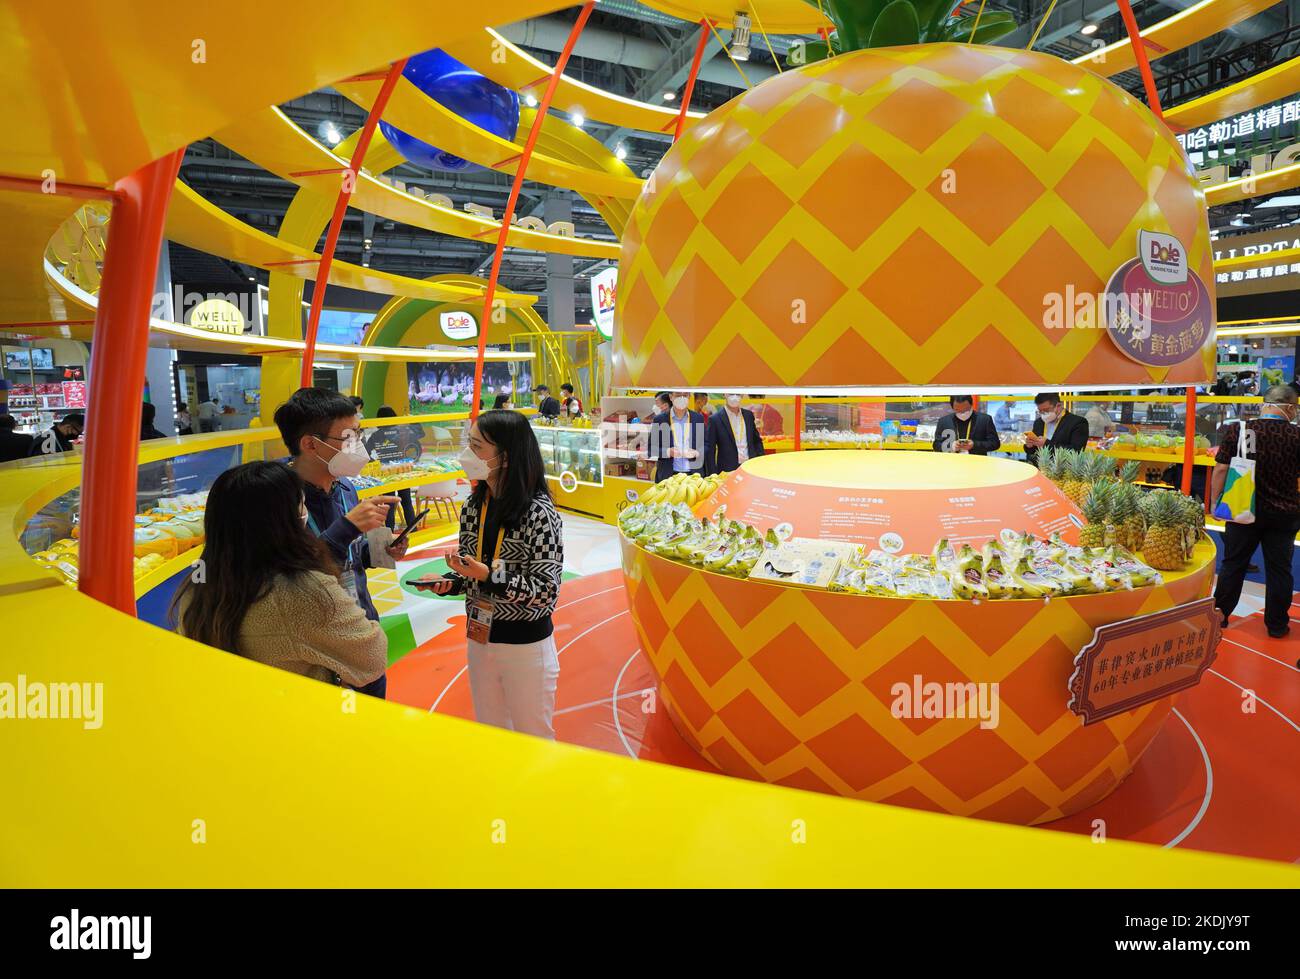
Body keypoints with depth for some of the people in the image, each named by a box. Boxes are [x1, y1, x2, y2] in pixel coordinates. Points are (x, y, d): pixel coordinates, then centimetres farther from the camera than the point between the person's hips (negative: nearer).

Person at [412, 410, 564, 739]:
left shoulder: (538, 513, -21)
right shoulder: (473, 506, -2)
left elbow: (546, 590, -21)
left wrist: (490, 576, -30)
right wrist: (449, 583, -10)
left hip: (526, 644, -6)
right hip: (479, 638, 6)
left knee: (532, 734, 14)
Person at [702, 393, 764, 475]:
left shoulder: (748, 415, 10)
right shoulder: (715, 419, -3)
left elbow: (757, 441, 17)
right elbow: (709, 450, -4)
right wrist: (713, 475, -9)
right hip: (727, 471, -4)